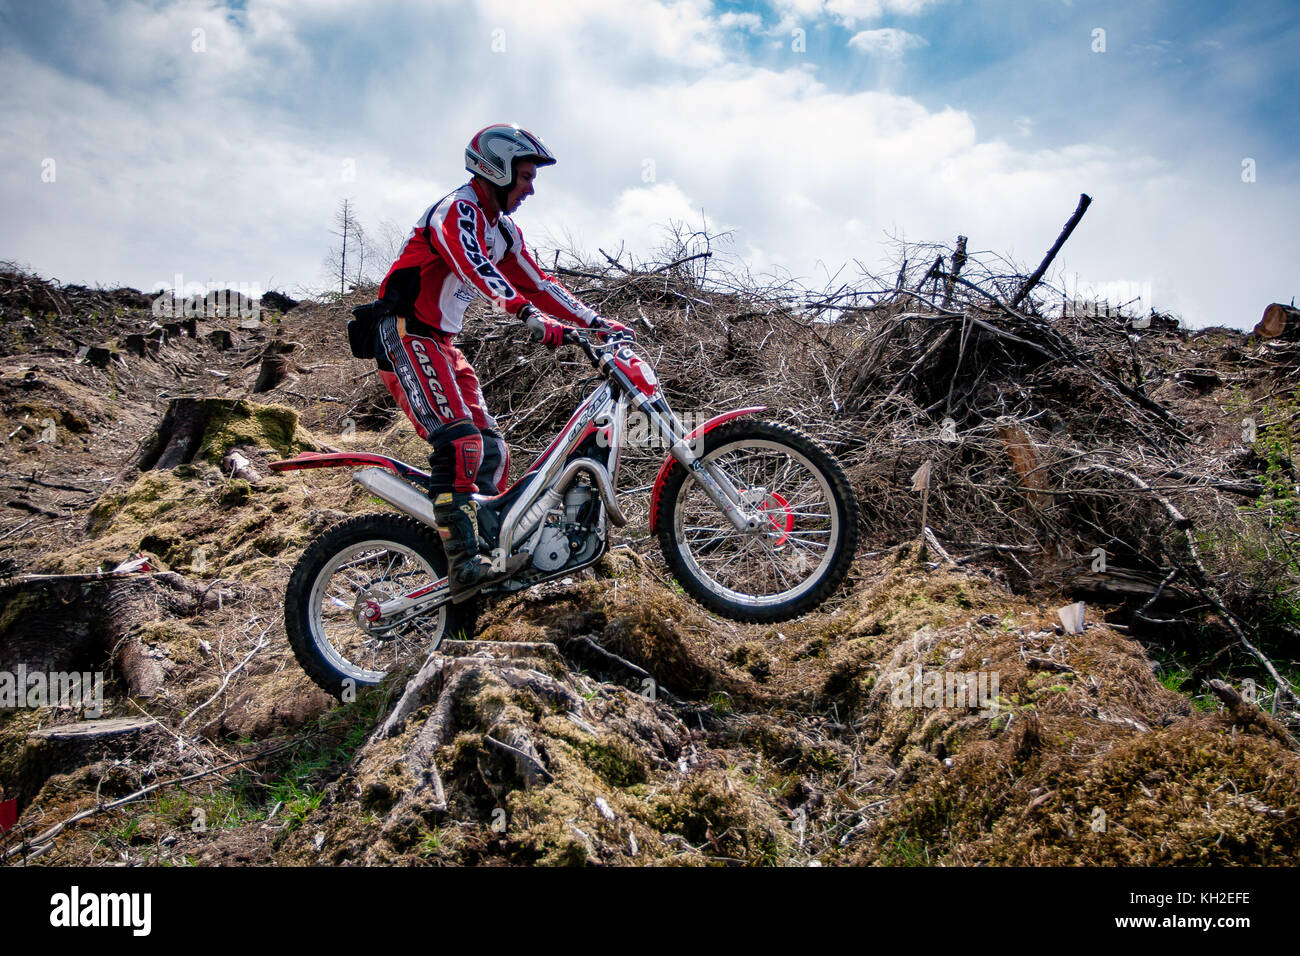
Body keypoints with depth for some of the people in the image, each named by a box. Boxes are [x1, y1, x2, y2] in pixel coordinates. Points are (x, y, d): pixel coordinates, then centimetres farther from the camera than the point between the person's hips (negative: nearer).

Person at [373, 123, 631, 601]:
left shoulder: (502, 229, 18)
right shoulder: (457, 210, -12)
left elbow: (537, 282, 18)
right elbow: (474, 267, -31)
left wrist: (595, 321, 8)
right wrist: (531, 315, -44)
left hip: (442, 344, 10)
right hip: (406, 335, -10)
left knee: (491, 449, 5)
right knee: (459, 440, -26)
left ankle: (488, 540, 11)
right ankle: (463, 563, -32)